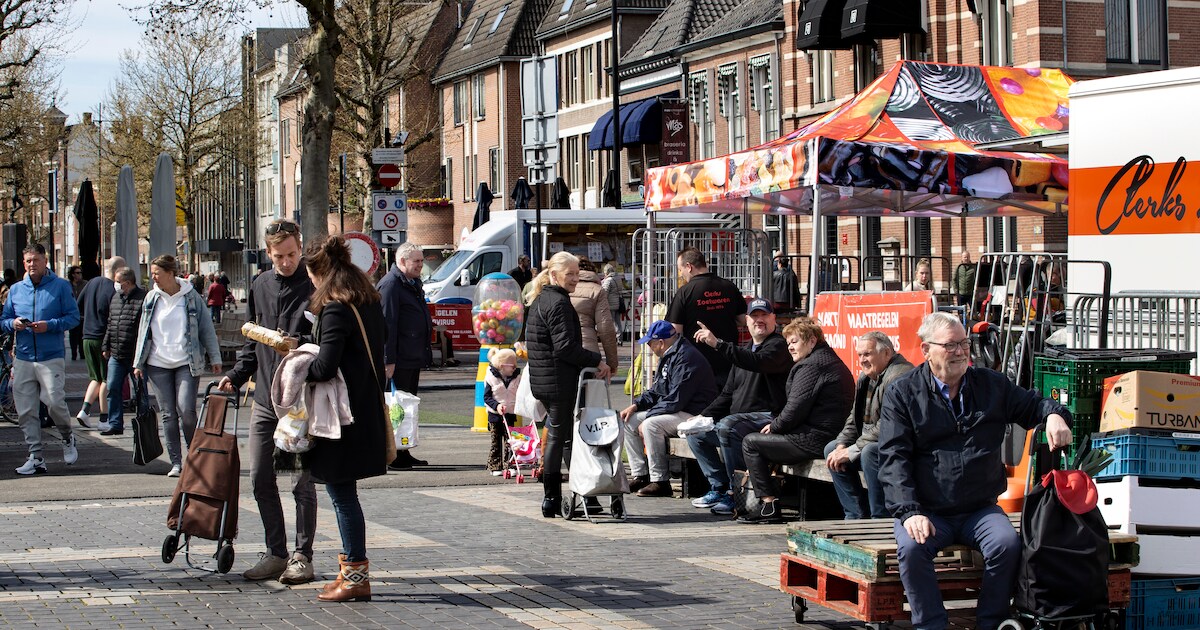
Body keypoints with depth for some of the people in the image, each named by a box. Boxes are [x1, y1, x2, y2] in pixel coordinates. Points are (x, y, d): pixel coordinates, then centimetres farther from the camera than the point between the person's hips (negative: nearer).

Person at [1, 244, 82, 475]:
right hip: (22, 358, 4)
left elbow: (73, 317, -1)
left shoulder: (60, 286, 2)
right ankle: (36, 458, 8)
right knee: (25, 411, 1)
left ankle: (67, 438, 17)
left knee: (55, 402, -13)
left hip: (51, 358, -4)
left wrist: (50, 325, -16)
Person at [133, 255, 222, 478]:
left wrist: (215, 358, 2)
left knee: (186, 410, -13)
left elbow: (206, 329, 4)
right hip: (158, 365, 3)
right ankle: (176, 462, 8)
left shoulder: (191, 297, 0)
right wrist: (138, 363, 9)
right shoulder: (151, 298, 7)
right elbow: (143, 332, 12)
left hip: (187, 363, -3)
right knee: (168, 414, 2)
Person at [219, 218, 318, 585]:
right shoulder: (260, 286, 12)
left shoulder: (315, 286, -7)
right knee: (261, 480, 8)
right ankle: (276, 554, 18)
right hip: (265, 399, 6)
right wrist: (236, 375, 12)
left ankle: (302, 556, 10)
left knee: (301, 483, 0)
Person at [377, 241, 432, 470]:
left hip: (414, 357, 10)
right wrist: (389, 360, -23)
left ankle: (403, 453, 21)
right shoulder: (390, 285, -14)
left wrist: (425, 354, 22)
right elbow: (387, 324, -19)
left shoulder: (414, 283, 17)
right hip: (399, 360, -10)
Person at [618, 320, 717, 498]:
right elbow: (656, 391, 22)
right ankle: (640, 476, 4)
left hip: (692, 415, -11)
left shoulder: (686, 358, -20)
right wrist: (636, 405, 5)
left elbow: (675, 400, -25)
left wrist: (647, 418, -18)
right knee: (629, 422, 5)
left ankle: (660, 482, -26)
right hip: (671, 411, 11)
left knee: (651, 425, -31)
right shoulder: (668, 357, 14)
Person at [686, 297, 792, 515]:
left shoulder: (778, 346, -6)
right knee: (695, 432, 6)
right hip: (739, 419, 10)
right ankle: (719, 488, 0)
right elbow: (728, 394, 25)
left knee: (727, 426, -34)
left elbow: (757, 362, -30)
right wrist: (703, 416, 10)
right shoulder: (744, 350, 22)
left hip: (767, 416, -10)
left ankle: (737, 492, -27)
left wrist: (718, 344, -34)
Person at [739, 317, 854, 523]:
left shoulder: (810, 365, -15)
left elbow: (795, 410, -20)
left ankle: (769, 505, -4)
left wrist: (774, 426, -1)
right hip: (830, 436, 11)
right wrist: (776, 425, 12)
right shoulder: (832, 362, 19)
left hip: (814, 441, -11)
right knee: (762, 439, 26)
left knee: (751, 443, -1)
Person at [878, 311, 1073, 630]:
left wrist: (1053, 414, -5)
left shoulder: (992, 385, 12)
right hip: (927, 512, -2)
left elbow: (1033, 405, 23)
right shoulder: (901, 394, 3)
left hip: (981, 509, 2)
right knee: (911, 548, -33)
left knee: (1008, 543, -28)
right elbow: (894, 458, -4)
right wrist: (909, 512, -18)